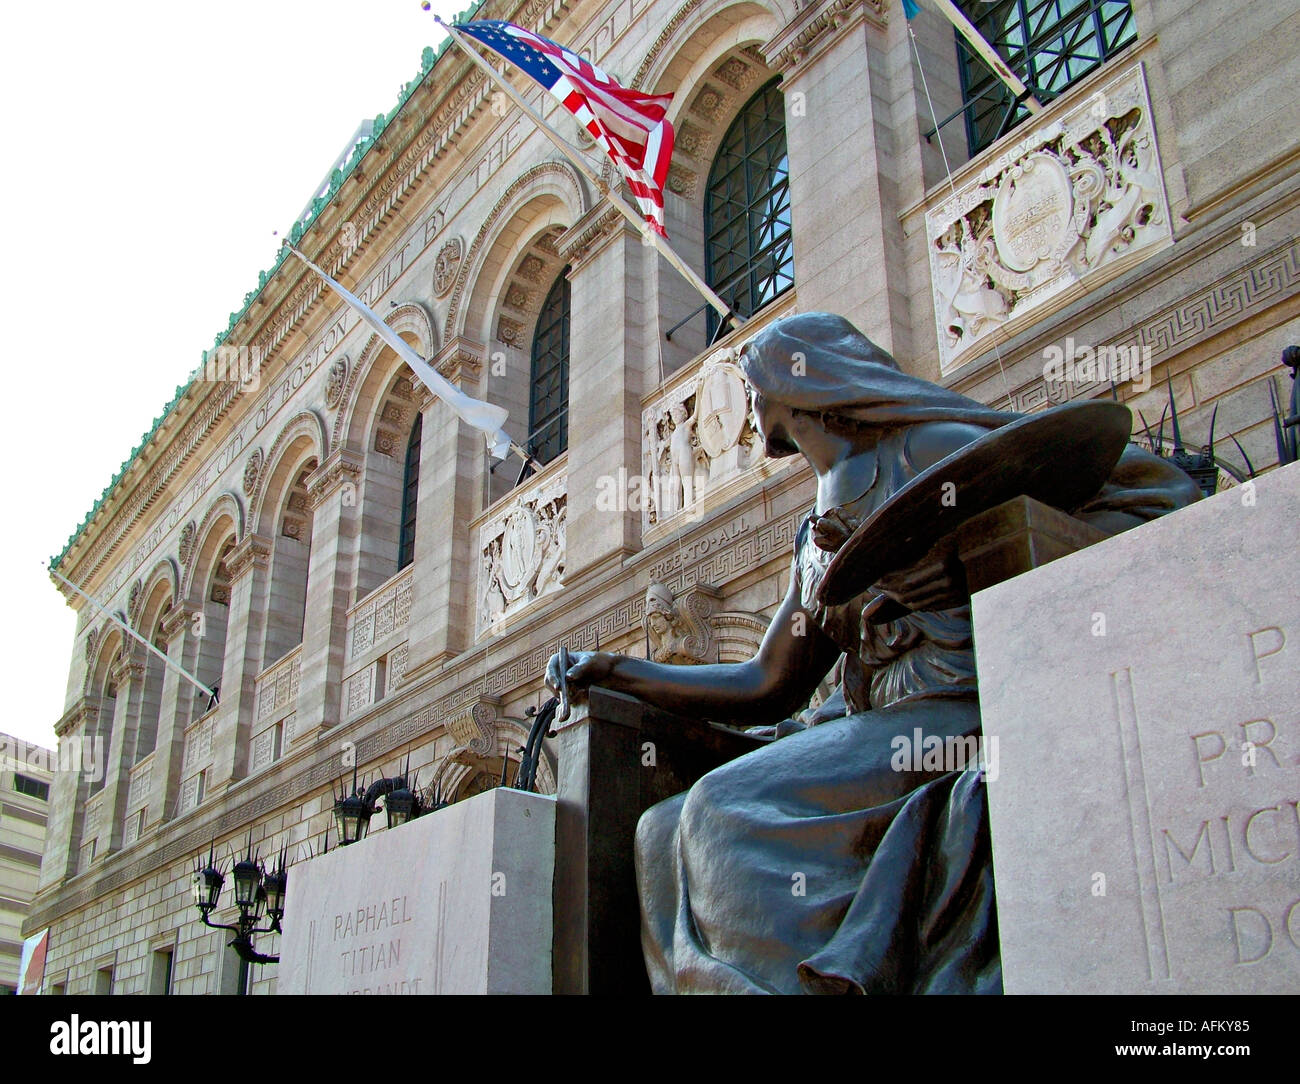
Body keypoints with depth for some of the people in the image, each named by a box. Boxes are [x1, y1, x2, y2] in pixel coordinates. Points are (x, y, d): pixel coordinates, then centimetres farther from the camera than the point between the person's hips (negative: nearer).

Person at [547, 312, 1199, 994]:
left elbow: (1161, 494, -7)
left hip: (961, 714, -8)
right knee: (664, 831, -4)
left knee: (728, 811, -23)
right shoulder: (814, 539, 23)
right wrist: (615, 671, 23)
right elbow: (768, 689, 23)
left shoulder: (927, 449, 0)